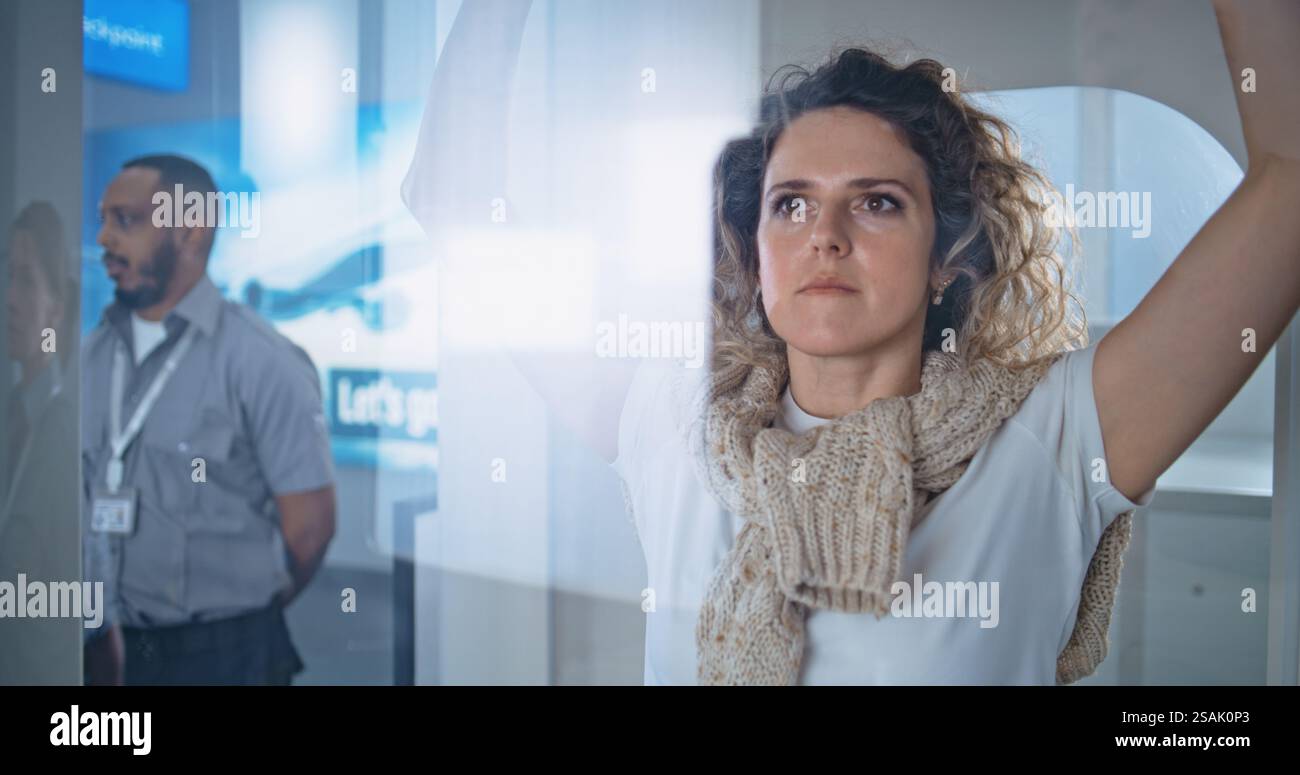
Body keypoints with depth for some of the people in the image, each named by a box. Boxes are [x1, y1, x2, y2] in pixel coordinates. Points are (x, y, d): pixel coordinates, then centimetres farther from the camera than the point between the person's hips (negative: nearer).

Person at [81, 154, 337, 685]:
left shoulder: (261, 361, -11)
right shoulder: (93, 355, 5)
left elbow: (309, 523, -10)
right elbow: (75, 501, 10)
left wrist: (244, 621, 2)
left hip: (225, 655, -5)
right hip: (112, 648, 5)